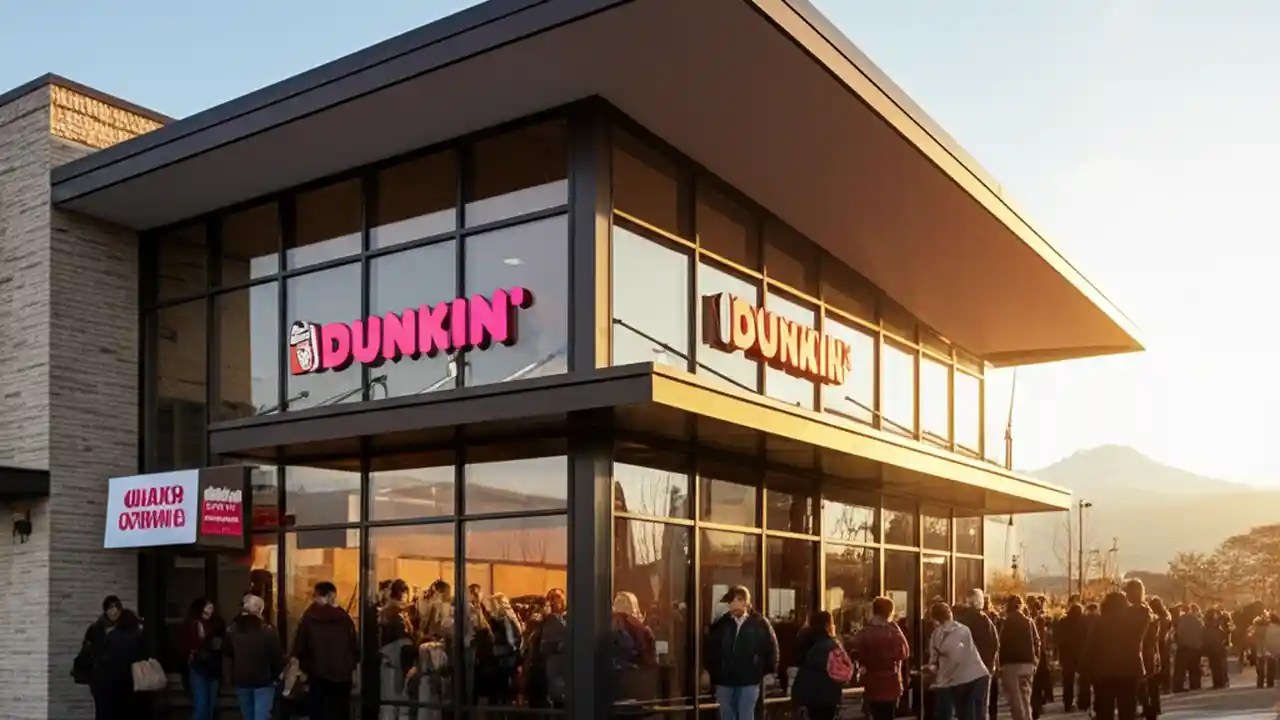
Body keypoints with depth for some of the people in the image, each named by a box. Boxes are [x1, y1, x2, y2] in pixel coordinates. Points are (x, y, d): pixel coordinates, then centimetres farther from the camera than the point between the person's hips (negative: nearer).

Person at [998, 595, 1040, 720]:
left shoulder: (1008, 622, -8)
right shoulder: (1029, 622, 10)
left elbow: (1004, 644, -11)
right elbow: (1037, 642, 9)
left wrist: (1001, 664, -7)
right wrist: (1035, 662, 13)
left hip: (1012, 663, -6)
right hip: (1028, 663, 6)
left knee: (1015, 700, -5)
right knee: (1025, 699, 15)